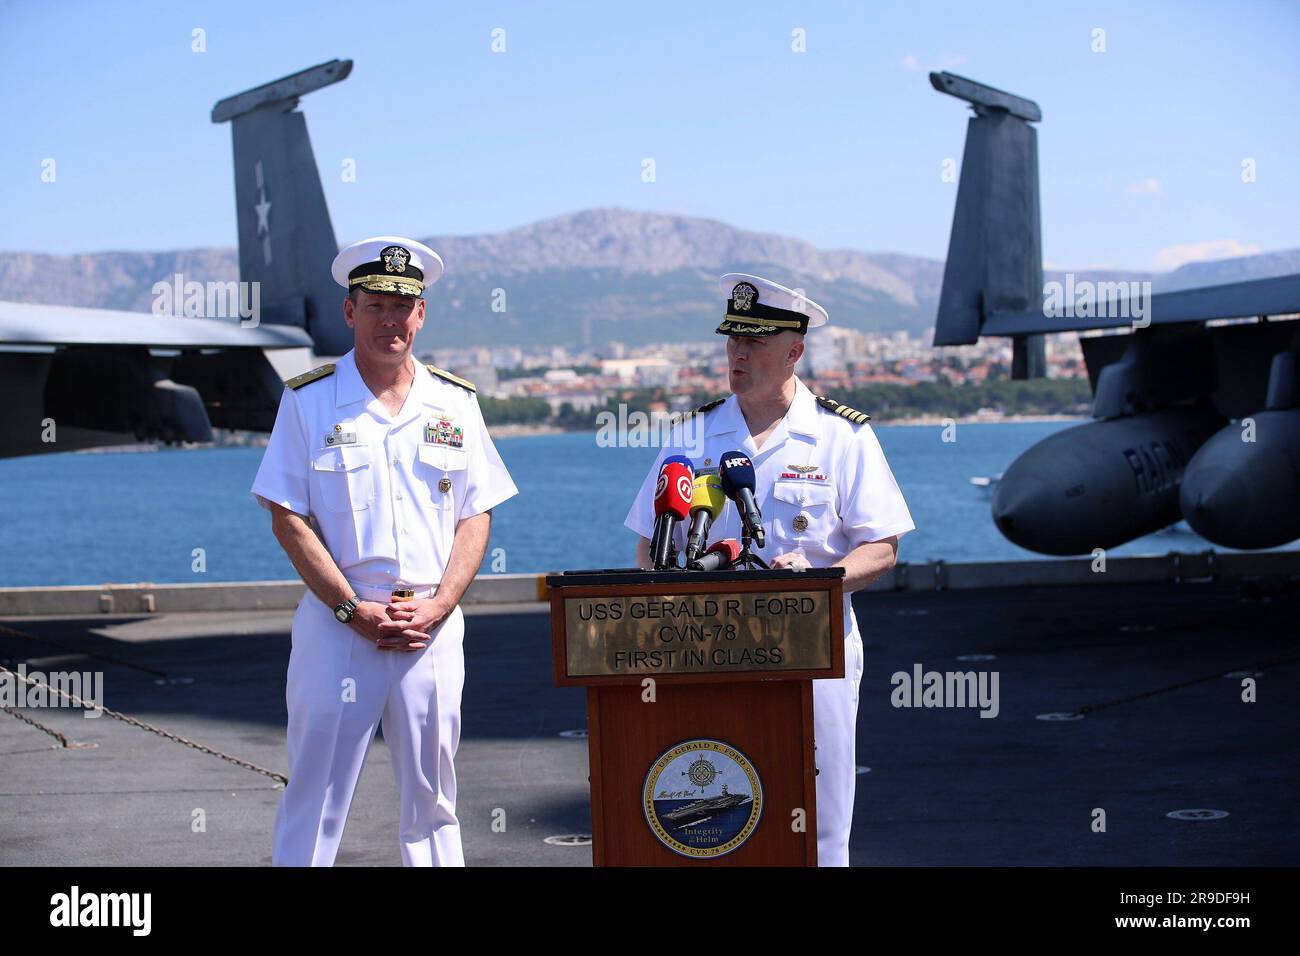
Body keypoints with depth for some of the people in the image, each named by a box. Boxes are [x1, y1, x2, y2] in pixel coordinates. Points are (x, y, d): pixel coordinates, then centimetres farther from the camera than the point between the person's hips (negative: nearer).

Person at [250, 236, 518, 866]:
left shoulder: (455, 403, 9)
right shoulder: (309, 401, 0)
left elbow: (476, 515, 8)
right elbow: (288, 519, -3)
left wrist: (436, 607, -7)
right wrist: (355, 610, -11)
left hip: (432, 626, 3)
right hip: (338, 621, -2)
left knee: (430, 797, 8)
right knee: (315, 796, -2)